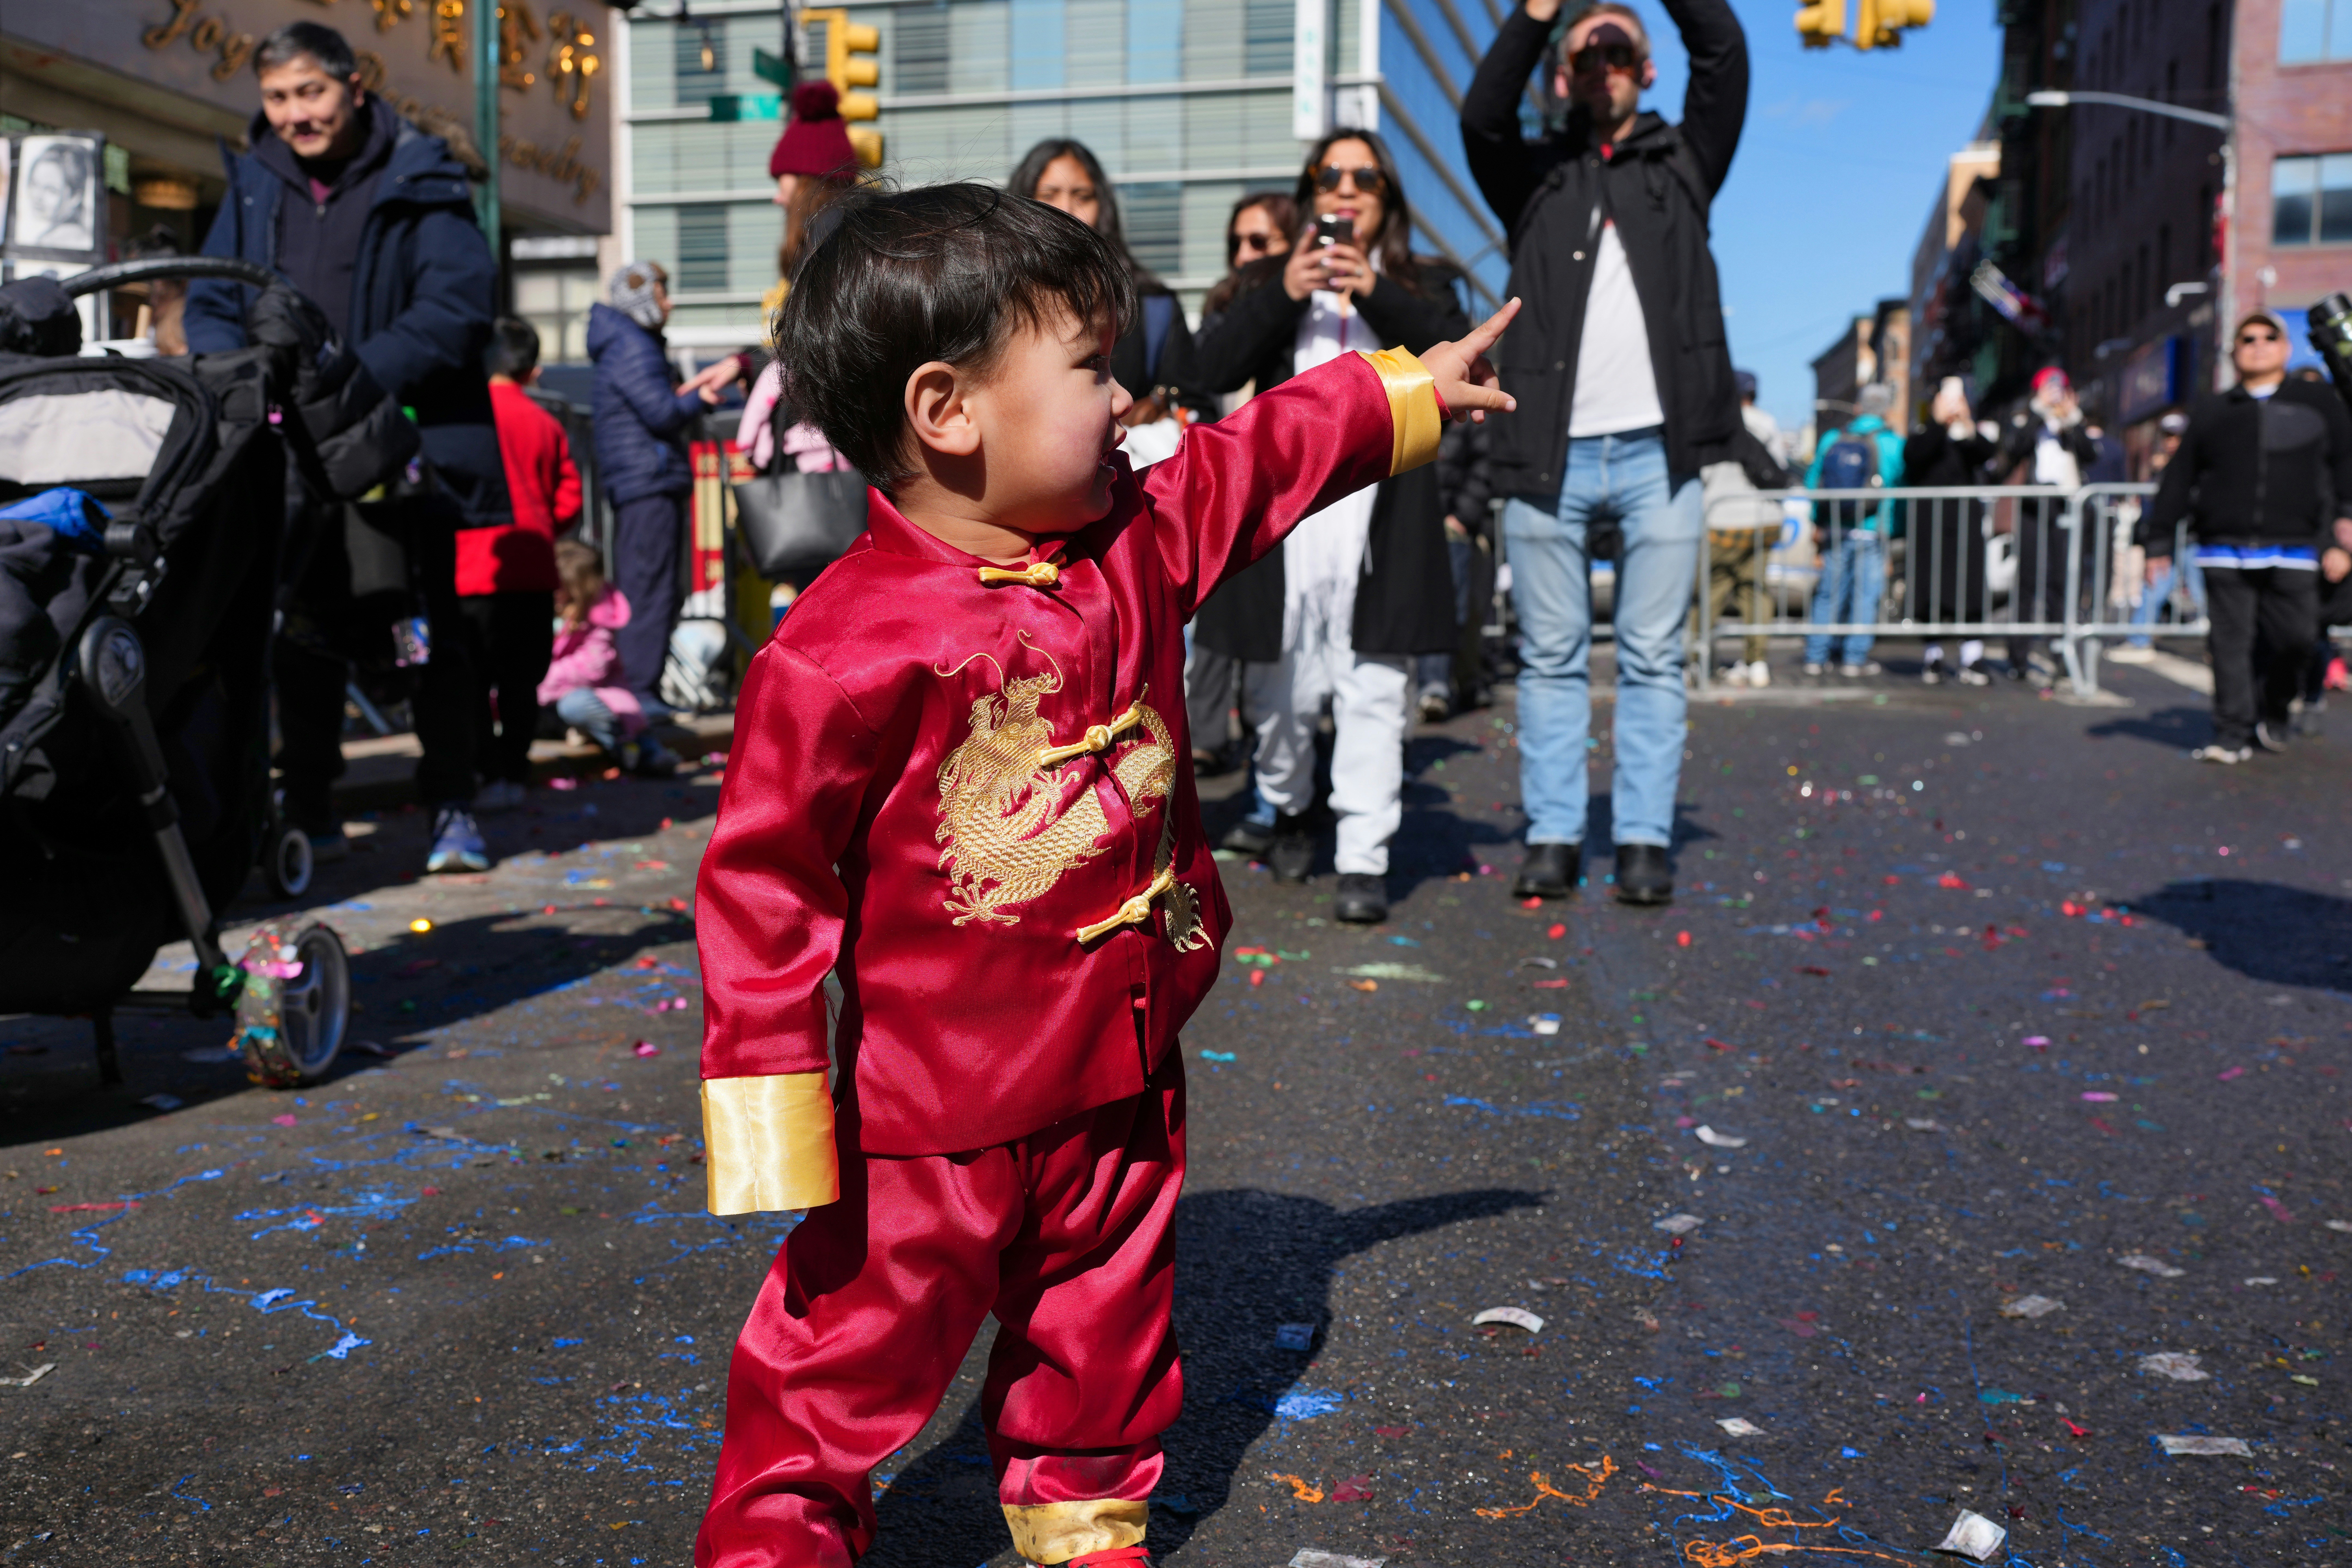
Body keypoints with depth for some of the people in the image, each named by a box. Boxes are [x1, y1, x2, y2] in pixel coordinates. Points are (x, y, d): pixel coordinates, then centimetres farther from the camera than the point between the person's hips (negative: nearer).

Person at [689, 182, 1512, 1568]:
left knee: (1105, 1343, 24)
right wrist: (776, 1114, -18)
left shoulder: (1140, 533, -1)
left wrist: (1412, 388, 26)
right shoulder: (848, 647, -23)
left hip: (1120, 1086, 7)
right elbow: (764, 878, -19)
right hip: (934, 1118, -6)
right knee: (847, 1365, 6)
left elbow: (1267, 455, 17)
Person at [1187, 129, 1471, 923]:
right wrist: (1282, 296, -10)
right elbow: (1211, 368, 2)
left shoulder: (1422, 285, 16)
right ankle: (1289, 808, 34)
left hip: (1380, 518, -1)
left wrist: (1377, 294, -13)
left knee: (1373, 691, -7)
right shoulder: (1267, 280, 18)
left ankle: (1364, 862, -6)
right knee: (1280, 690, 8)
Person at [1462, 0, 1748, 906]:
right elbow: (1482, 115, -6)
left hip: (1658, 453, 0)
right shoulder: (1536, 176, 14)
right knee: (1551, 659, 4)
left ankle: (1646, 841, 6)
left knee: (1652, 659, 2)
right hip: (1550, 454, 0)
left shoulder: (1681, 164, 15)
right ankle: (1553, 837, 9)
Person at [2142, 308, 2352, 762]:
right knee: (2230, 642, -4)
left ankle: (2273, 713, 23)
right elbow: (2179, 480, 15)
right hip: (2225, 550, 0)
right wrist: (2158, 542, 11)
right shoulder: (2212, 411, 15)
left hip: (2294, 550, 0)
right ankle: (2232, 732, 2)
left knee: (2292, 640, -2)